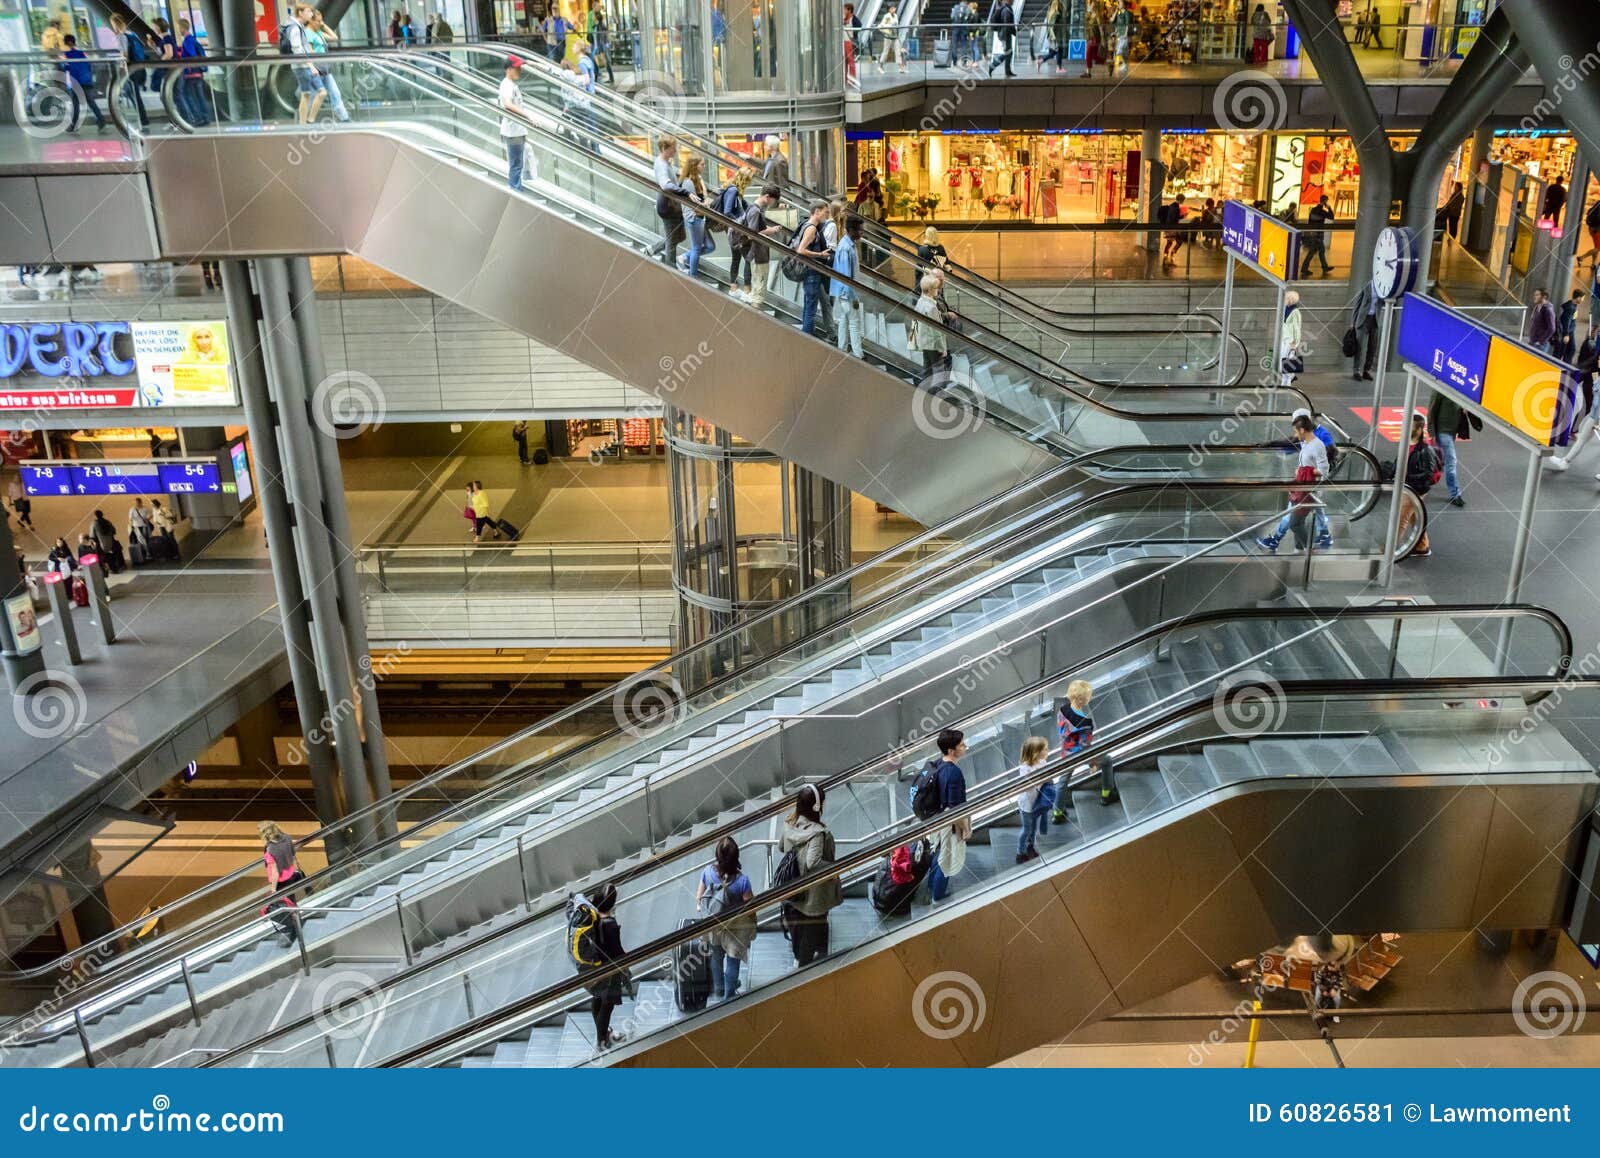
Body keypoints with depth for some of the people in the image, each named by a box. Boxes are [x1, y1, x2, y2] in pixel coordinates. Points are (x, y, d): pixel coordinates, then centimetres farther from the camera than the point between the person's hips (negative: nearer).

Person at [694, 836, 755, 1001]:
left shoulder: (708, 872, -24)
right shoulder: (742, 880, -33)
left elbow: (698, 897, -7)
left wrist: (698, 907, 13)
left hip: (713, 924, 3)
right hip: (735, 928, -3)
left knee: (717, 957, 28)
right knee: (732, 961, 21)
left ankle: (718, 990, 48)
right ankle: (729, 996, 37)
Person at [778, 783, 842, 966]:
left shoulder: (790, 824, -11)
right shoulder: (817, 833, -33)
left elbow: (781, 847, 5)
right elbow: (813, 863, -41)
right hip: (813, 891, -7)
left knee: (796, 919, 27)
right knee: (813, 926, 17)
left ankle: (798, 956, 49)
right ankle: (805, 962, 32)